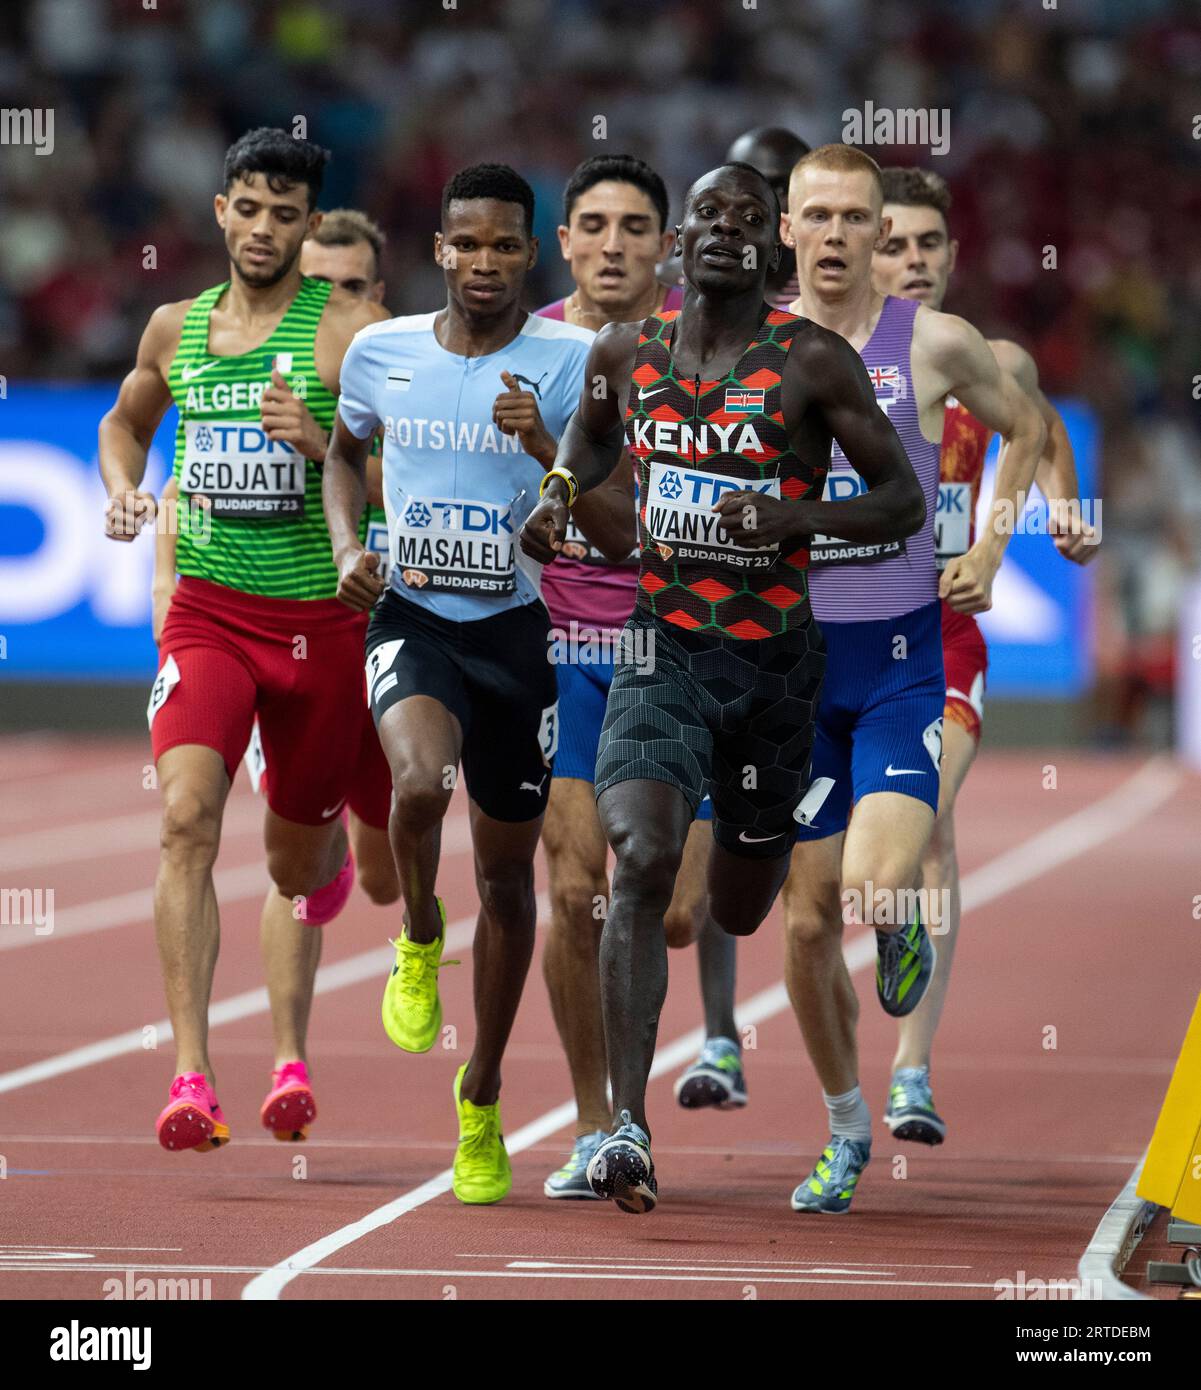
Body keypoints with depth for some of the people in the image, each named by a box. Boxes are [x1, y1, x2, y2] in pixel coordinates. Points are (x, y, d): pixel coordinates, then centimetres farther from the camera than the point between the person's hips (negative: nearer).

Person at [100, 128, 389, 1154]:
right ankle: (192, 1078, -25)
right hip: (207, 614, 1)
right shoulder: (176, 329, 8)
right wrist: (123, 489, 8)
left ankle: (290, 1058, 39)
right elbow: (125, 423, 28)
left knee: (295, 860, 11)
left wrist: (321, 443, -23)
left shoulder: (349, 329, -4)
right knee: (189, 816, -22)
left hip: (320, 618, -1)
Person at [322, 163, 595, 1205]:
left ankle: (483, 1098, 28)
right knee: (421, 780, -32)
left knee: (507, 874, 9)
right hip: (411, 619, 0)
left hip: (521, 629, 0)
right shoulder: (381, 351, 1)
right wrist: (348, 549, 3)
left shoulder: (569, 363, -8)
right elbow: (346, 452, 20)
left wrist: (542, 446, -30)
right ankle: (419, 938, 1)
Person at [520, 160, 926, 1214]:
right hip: (661, 649, 0)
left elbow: (905, 500, -5)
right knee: (643, 862, -24)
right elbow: (589, 439, 25)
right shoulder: (625, 353, 3)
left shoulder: (814, 362, -6)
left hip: (774, 659, 0)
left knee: (739, 910, 15)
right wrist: (558, 500, 3)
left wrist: (797, 515, -22)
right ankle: (627, 1123, -26)